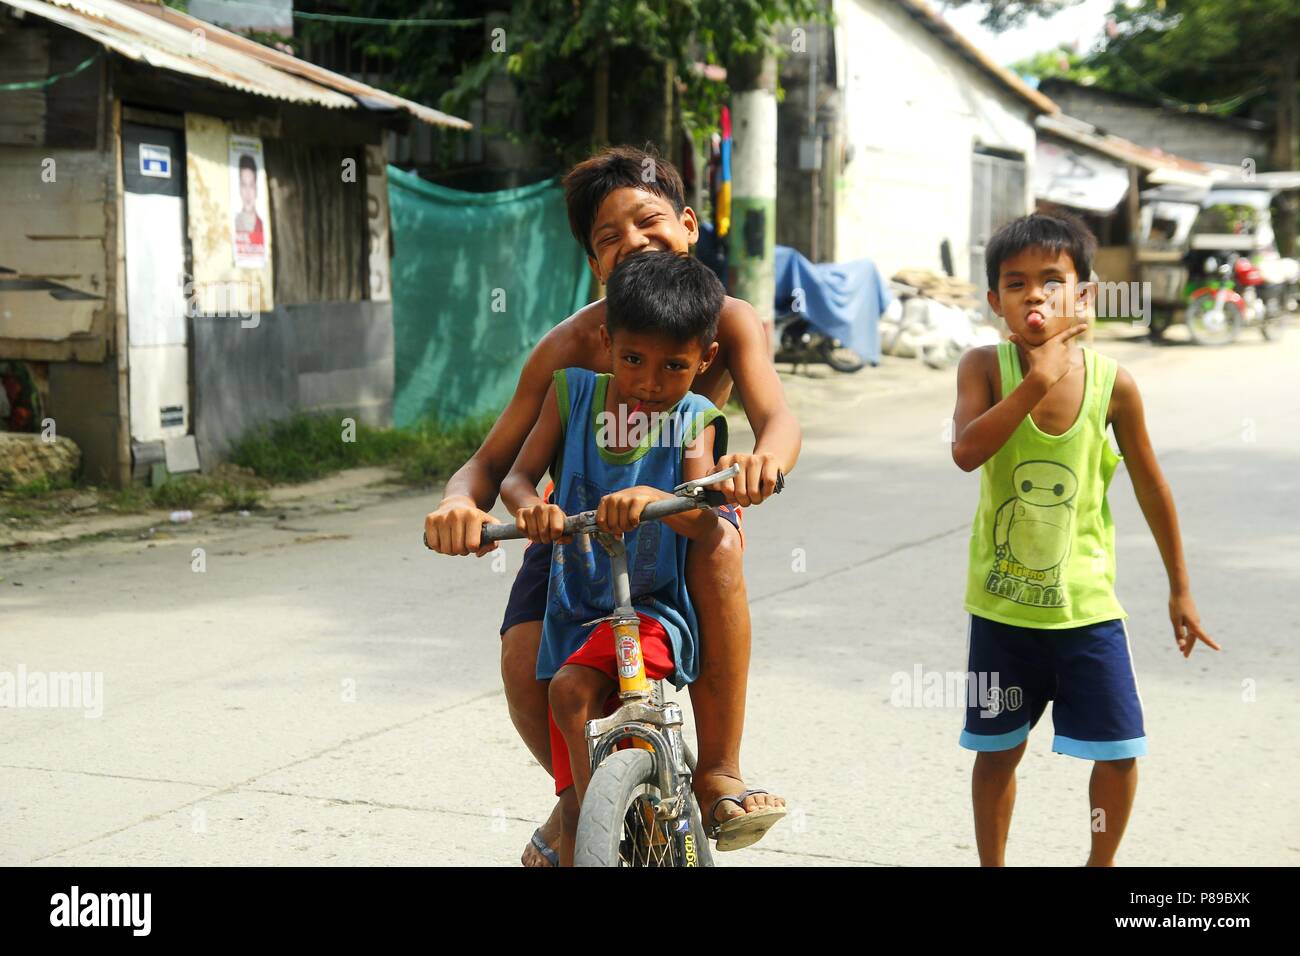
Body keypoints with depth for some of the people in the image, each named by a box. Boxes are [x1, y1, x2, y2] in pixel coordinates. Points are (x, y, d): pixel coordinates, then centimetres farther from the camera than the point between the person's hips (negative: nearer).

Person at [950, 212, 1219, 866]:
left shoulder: (1113, 384, -9)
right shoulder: (985, 367, -10)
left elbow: (1150, 486, 3)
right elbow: (966, 452, -27)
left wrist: (1180, 588, 10)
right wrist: (1038, 380, -31)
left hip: (1086, 603, 0)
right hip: (1002, 604, 0)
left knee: (1119, 753, 3)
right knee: (997, 751, 12)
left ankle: (1101, 861, 28)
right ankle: (992, 865, 31)